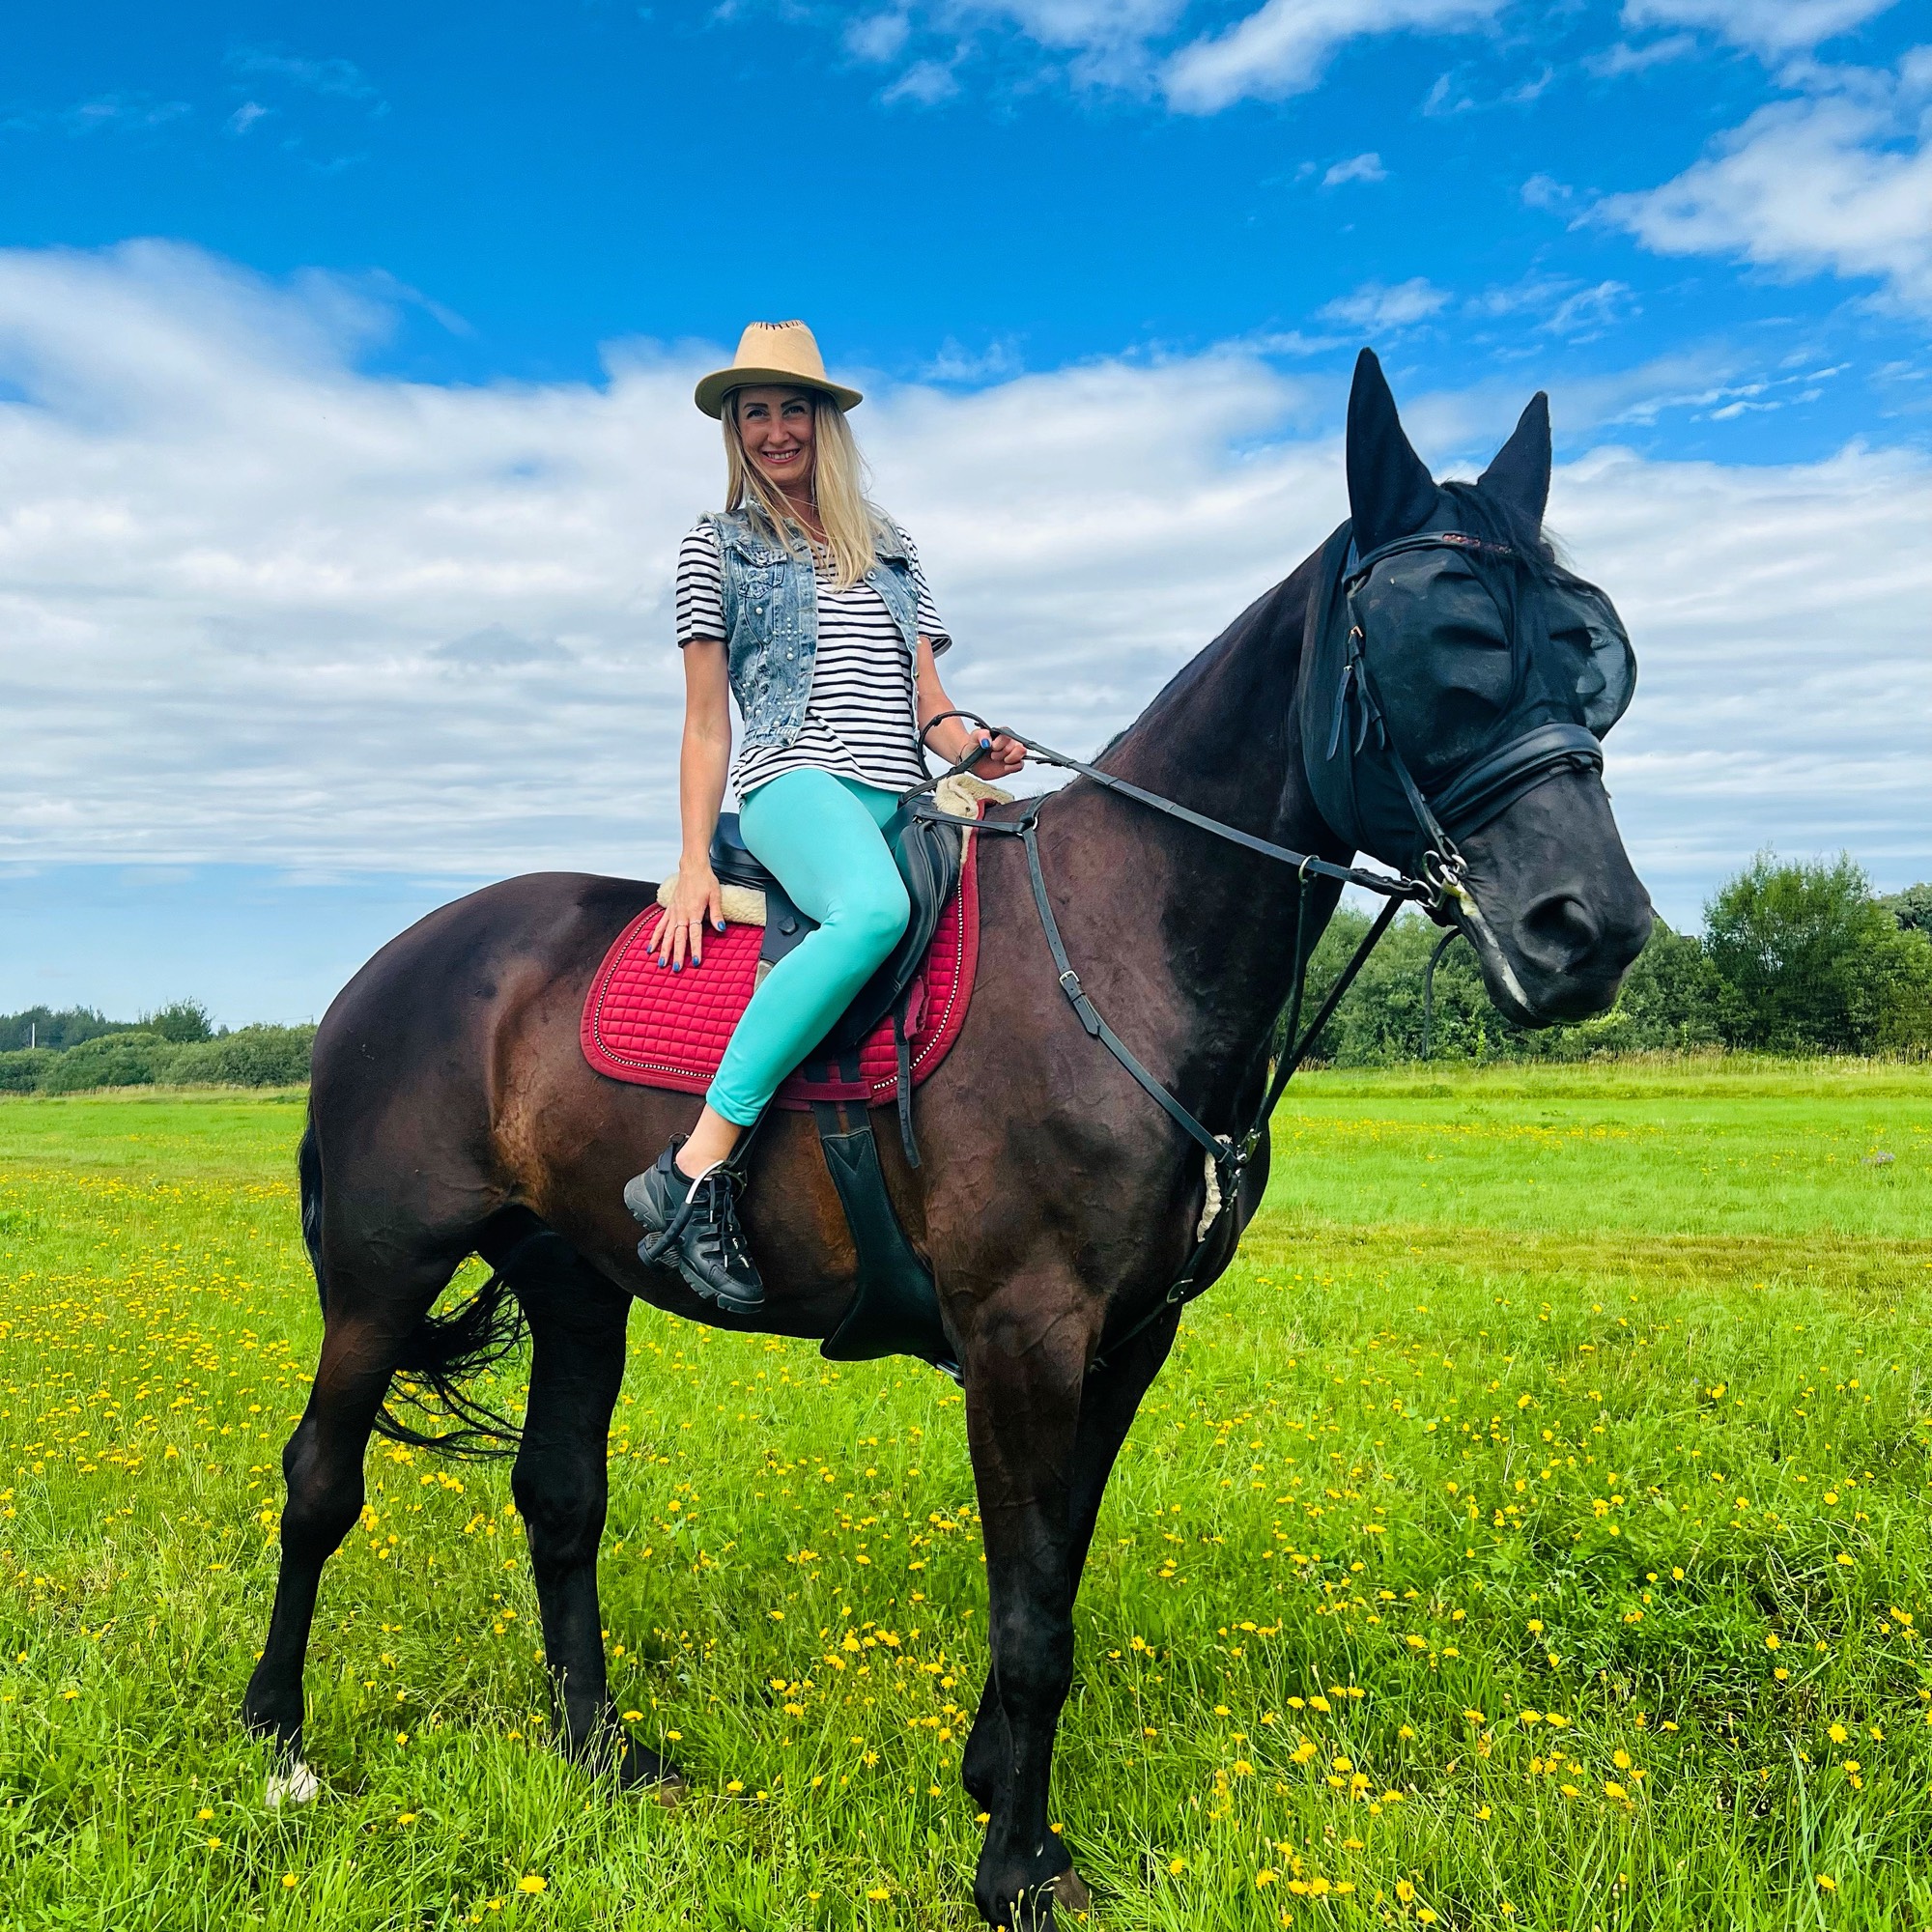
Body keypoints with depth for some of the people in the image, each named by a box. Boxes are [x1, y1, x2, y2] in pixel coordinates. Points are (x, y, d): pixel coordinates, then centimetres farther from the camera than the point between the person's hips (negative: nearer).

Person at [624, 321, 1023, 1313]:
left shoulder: (891, 547, 25)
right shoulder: (719, 546, 14)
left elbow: (927, 699, 19)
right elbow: (706, 721, 7)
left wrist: (969, 741, -5)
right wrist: (694, 862, -3)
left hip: (902, 801, 5)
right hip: (796, 784, -5)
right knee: (873, 908, -40)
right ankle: (696, 1169, -39)